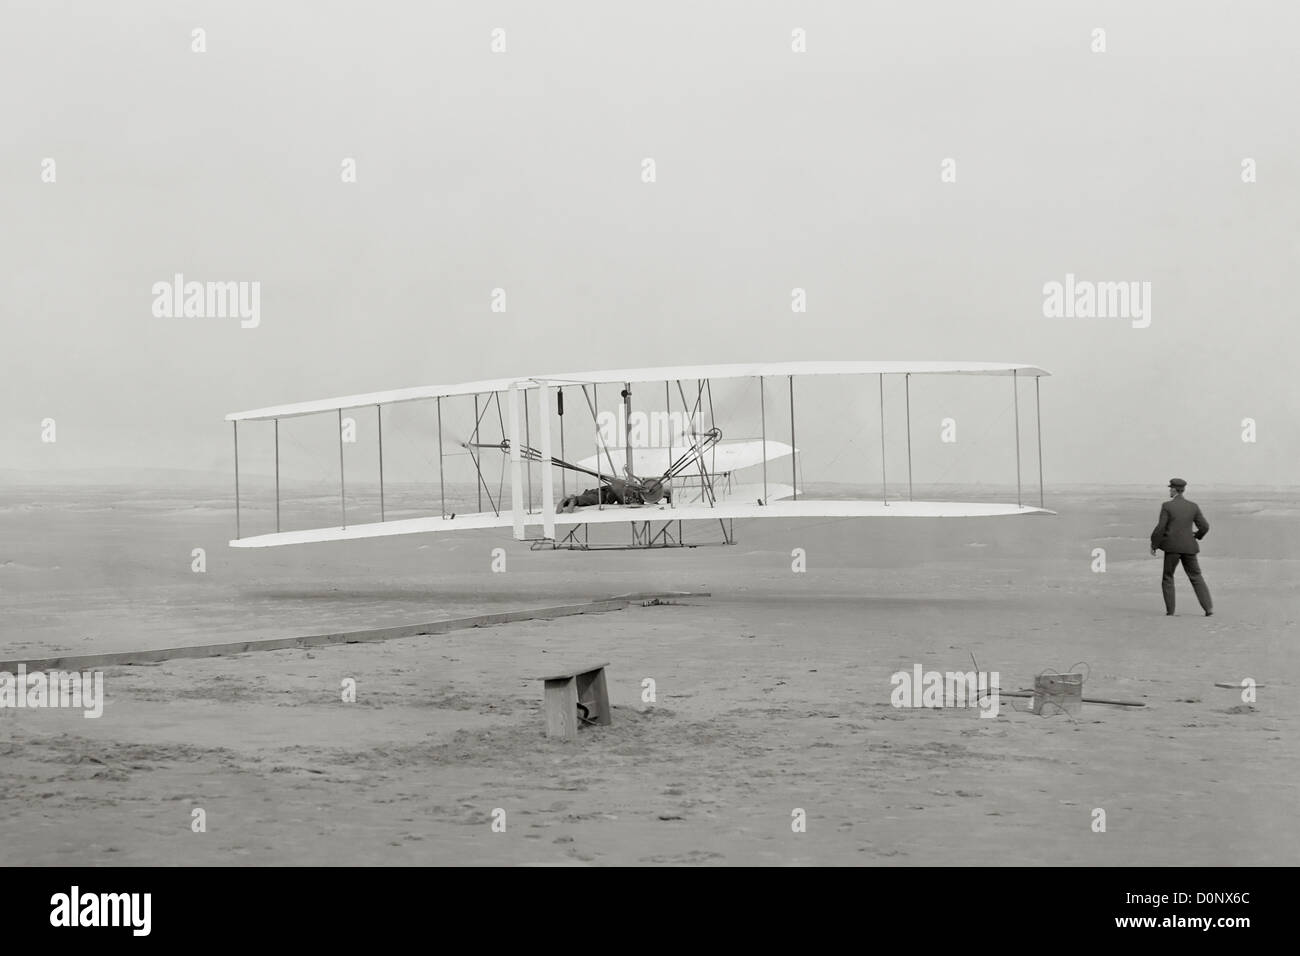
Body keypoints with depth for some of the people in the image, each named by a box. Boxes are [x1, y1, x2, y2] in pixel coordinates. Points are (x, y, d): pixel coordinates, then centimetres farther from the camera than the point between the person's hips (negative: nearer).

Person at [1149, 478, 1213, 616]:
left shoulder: (1167, 506, -8)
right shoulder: (1193, 506, 2)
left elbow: (1160, 528, -12)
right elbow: (1205, 527, 1)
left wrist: (1153, 545, 0)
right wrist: (1197, 535, 22)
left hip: (1172, 547, -3)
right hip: (1189, 547, 3)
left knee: (1168, 578, 12)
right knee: (1196, 578, 9)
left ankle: (1170, 609, 7)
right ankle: (1208, 608, -1)